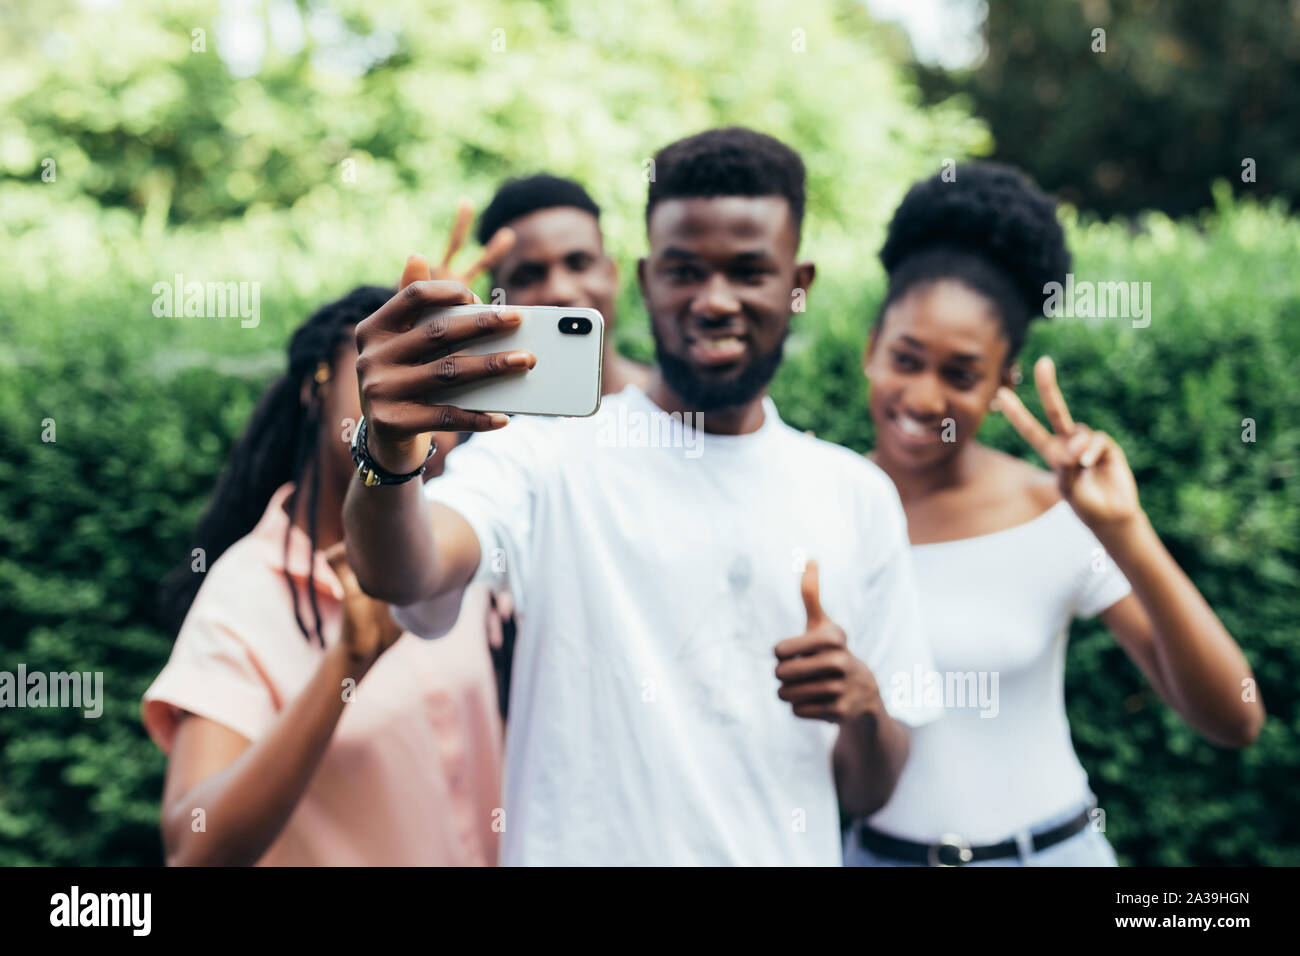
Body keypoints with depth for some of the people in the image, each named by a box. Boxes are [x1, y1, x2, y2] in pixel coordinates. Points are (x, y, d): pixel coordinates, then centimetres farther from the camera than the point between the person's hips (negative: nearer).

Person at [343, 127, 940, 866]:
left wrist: (865, 706, -17)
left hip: (792, 849, 3)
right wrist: (390, 454, -50)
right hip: (581, 846, -3)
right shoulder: (547, 452, -11)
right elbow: (405, 576, -31)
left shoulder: (858, 495, 1)